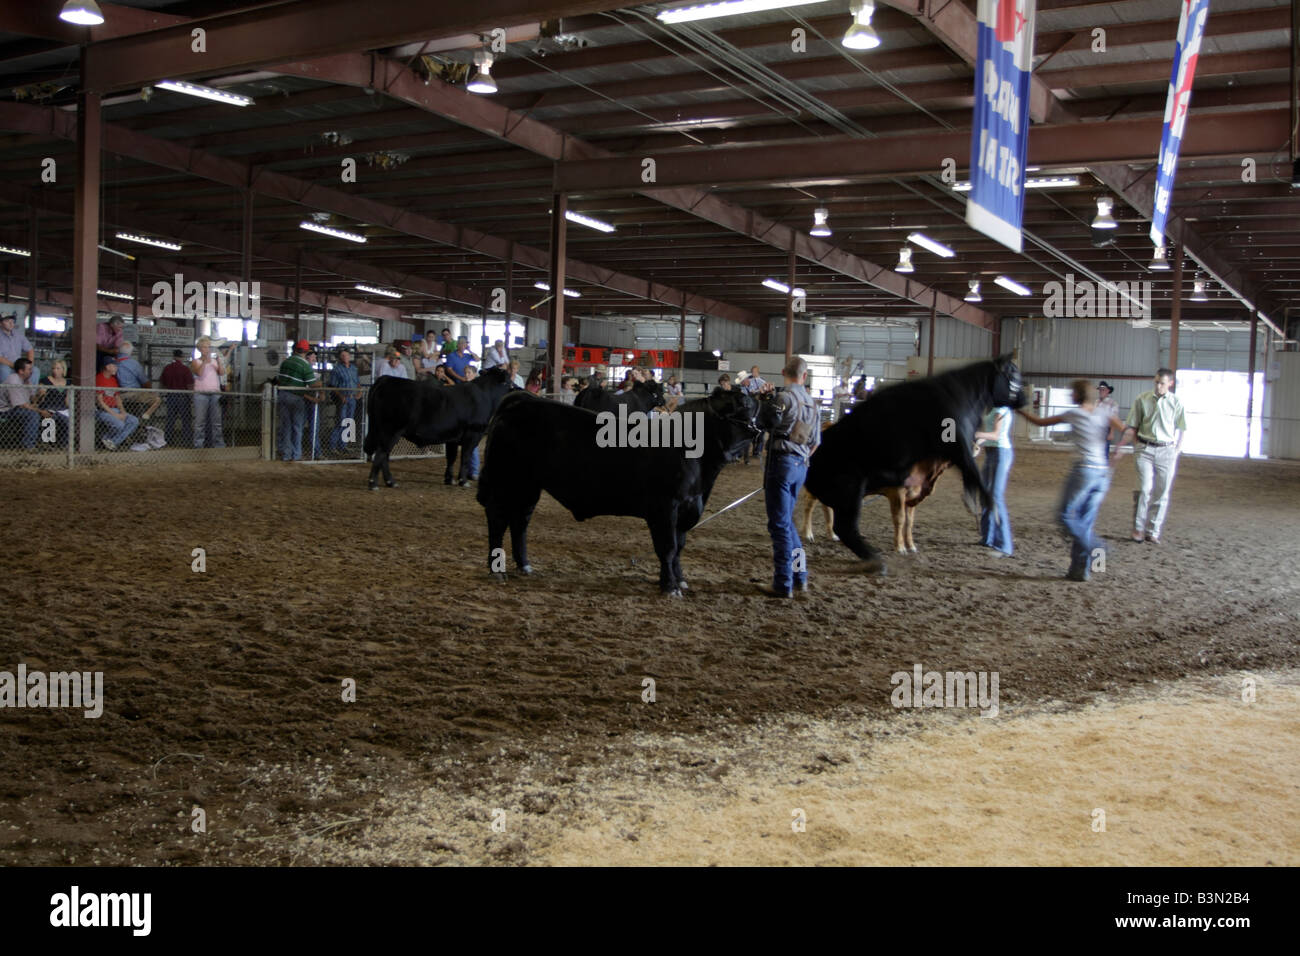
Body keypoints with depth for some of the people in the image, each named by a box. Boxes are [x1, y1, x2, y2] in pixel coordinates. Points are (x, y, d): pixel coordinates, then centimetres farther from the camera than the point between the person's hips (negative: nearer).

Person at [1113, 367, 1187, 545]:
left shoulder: (1176, 402, 3)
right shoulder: (1142, 400, 2)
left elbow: (1180, 430, 8)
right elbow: (1131, 427, 5)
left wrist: (1176, 452, 3)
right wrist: (1117, 447, 0)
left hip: (1166, 450, 1)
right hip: (1145, 449, -1)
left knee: (1162, 493, 3)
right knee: (1145, 490, -11)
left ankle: (1153, 531, 11)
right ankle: (1138, 528, 3)